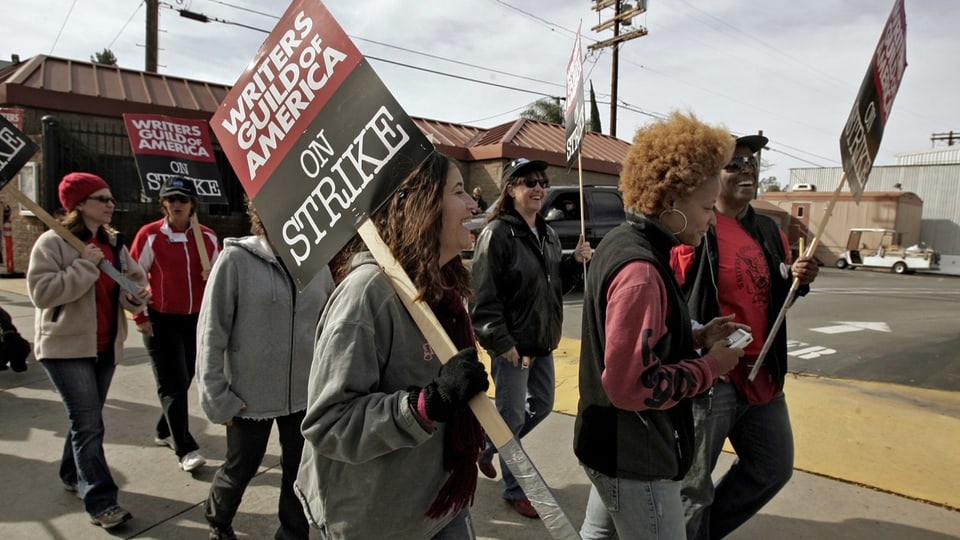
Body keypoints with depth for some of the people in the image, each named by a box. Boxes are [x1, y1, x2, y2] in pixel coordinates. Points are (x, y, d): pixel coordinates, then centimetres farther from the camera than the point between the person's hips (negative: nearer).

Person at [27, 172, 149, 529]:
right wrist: (85, 265, -24)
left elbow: (134, 279, 12)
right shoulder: (53, 241, -11)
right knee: (88, 424, -8)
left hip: (106, 346, 7)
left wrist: (137, 295, -11)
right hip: (66, 347, -6)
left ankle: (74, 476, 40)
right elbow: (41, 292, -20)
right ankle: (101, 502, -2)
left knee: (86, 419, 20)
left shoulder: (114, 243, 9)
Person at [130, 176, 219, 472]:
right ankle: (185, 449, 2)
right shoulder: (150, 235, -7)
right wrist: (141, 317, -6)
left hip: (195, 319, 4)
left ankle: (164, 431, 35)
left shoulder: (207, 237, 3)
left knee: (183, 379, 15)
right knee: (173, 383, -5)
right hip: (161, 321, -4)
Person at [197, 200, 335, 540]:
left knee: (300, 471, 15)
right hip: (251, 395, -2)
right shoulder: (237, 259, -11)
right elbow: (211, 332, -9)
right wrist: (216, 396, -8)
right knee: (240, 469, 18)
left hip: (306, 394, 3)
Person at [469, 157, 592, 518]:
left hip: (543, 340, 8)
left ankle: (488, 446, 41)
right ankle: (514, 490, 25)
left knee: (542, 404, 19)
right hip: (512, 343, -8)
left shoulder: (547, 233, 8)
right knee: (512, 416, 5)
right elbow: (484, 296, -20)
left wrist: (575, 260, 1)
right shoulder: (498, 233, -17)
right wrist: (501, 342, -21)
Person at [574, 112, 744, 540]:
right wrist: (711, 365, -16)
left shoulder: (622, 243, 5)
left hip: (614, 447, 10)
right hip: (635, 459, -10)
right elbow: (633, 385, -28)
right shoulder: (640, 270, -26)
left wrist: (696, 337, 3)